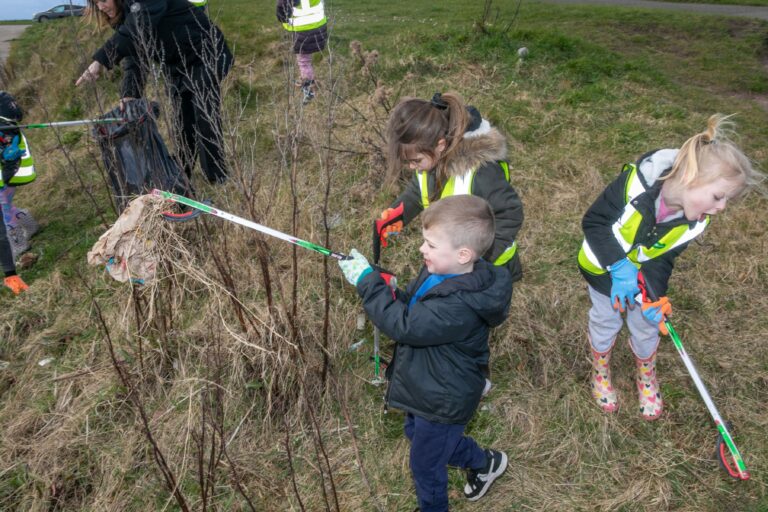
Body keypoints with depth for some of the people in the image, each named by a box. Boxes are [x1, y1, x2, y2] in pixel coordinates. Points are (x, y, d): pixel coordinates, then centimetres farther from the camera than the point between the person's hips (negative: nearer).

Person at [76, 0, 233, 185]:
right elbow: (134, 57, -5)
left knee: (205, 120, -12)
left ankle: (219, 181, -6)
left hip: (205, 57, -8)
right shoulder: (122, 16, 4)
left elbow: (134, 31, -38)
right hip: (177, 68, 8)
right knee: (183, 124, 5)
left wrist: (100, 61, -44)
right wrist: (129, 94, -20)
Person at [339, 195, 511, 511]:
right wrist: (385, 288, -17)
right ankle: (484, 463, 52)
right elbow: (410, 307, 3)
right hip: (427, 386, 9)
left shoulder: (461, 306, -38)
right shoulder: (440, 272, -10)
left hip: (442, 401, -9)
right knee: (416, 433, 33)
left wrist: (367, 281, -33)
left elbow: (404, 325, -38)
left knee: (426, 465, 16)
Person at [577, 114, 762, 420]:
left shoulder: (695, 221, -23)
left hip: (644, 275, 4)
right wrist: (619, 267, -37)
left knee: (646, 328, 18)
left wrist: (654, 298, -29)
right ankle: (600, 373, 46)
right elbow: (593, 222, -29)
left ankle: (647, 378, 49)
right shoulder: (637, 183, -39)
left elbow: (661, 260, -14)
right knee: (605, 323, 17)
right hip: (604, 268, -3)